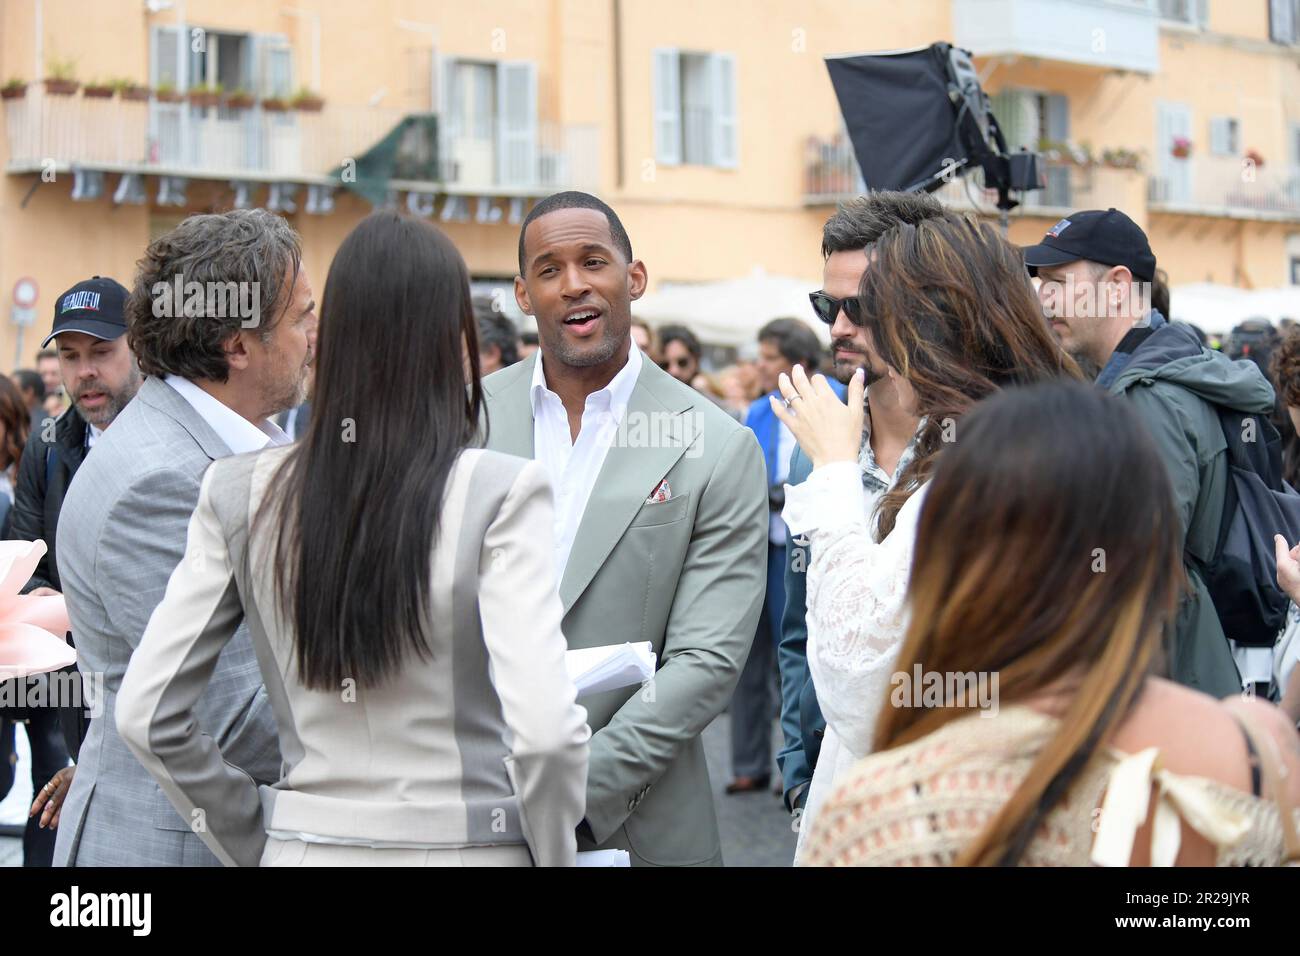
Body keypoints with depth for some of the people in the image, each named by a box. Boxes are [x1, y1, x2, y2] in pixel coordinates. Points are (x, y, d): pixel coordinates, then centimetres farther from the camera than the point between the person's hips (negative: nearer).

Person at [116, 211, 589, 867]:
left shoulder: (240, 493, -1)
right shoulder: (500, 493, -12)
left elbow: (145, 715, 0)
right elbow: (544, 731, -19)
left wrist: (254, 844, 9)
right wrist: (554, 854, -3)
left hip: (303, 846, 3)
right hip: (468, 846, -3)